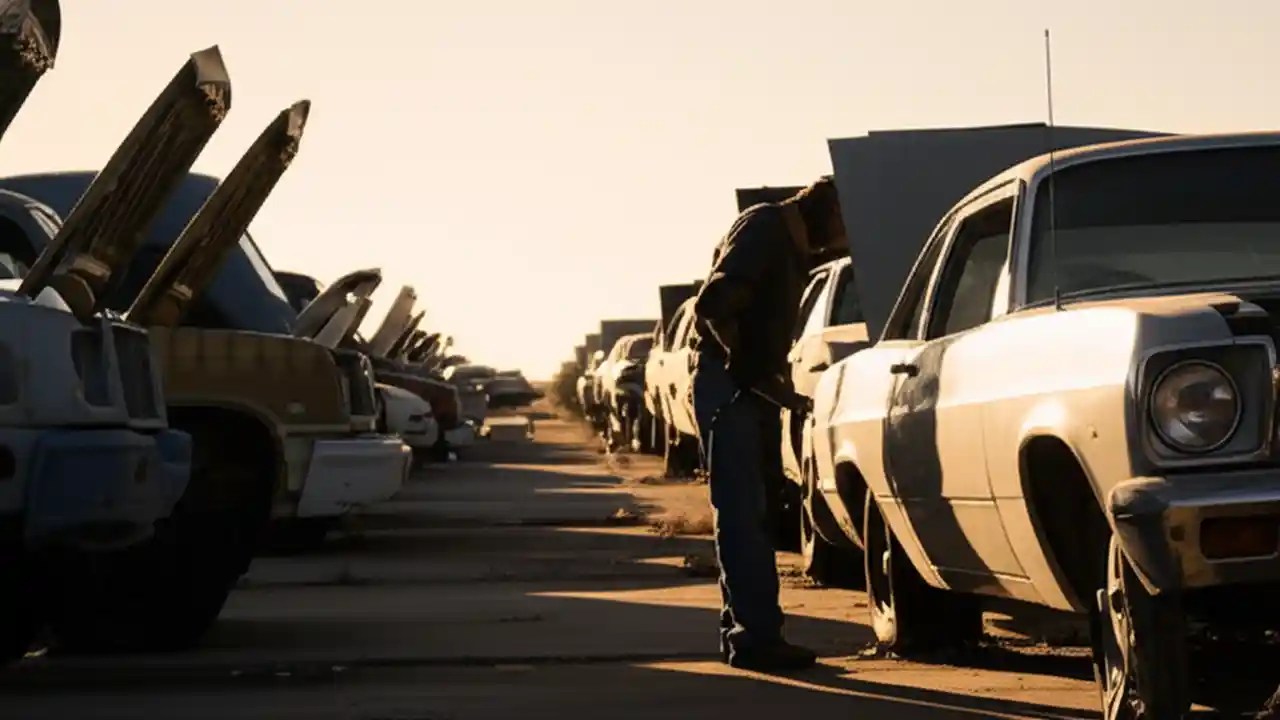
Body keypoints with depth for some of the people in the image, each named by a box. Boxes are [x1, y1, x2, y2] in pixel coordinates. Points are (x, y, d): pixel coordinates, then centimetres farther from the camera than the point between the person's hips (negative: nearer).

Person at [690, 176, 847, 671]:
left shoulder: (792, 241, 14)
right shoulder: (765, 227, -13)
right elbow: (714, 304, -22)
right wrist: (747, 369, -19)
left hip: (755, 387, 10)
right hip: (727, 385, -10)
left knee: (752, 513, 11)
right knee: (742, 513, -11)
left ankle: (742, 629, 16)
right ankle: (756, 635, -13)